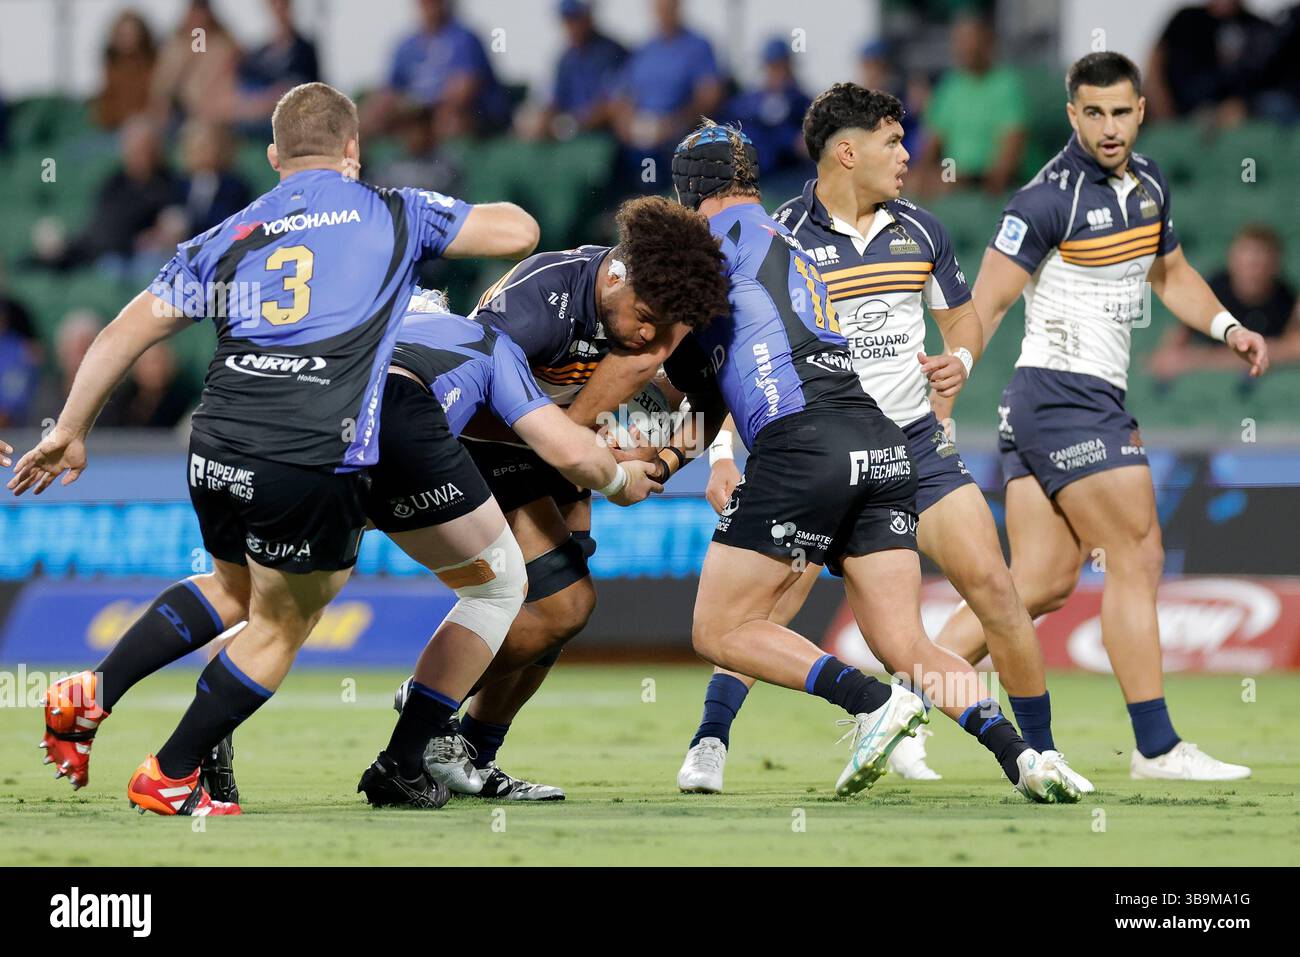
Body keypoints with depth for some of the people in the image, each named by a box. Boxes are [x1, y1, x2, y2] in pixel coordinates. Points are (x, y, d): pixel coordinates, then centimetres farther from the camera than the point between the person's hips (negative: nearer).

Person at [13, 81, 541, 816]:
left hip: (215, 450, 5)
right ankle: (169, 780, 21)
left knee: (235, 587, 31)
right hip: (316, 463, -5)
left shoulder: (231, 237, 17)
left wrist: (70, 433, 22)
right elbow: (520, 231, 17)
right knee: (282, 624, 17)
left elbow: (128, 331, 14)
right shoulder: (393, 215, 10)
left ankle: (92, 695, 22)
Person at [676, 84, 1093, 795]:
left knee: (994, 589, -4)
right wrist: (722, 455, -15)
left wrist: (960, 360, -1)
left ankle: (1041, 752, 7)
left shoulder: (919, 231, 8)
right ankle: (708, 748, -8)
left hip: (915, 443, 4)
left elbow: (961, 316, 22)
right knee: (771, 601, -17)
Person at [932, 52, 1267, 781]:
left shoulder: (1149, 183, 11)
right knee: (1138, 556, -8)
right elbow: (985, 303, -14)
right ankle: (1156, 746, -3)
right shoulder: (1049, 199, -14)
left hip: (1097, 400, 9)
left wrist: (1227, 326, 11)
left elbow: (1170, 272, 27)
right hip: (1062, 394, -9)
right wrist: (939, 403, -22)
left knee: (1044, 584, 5)